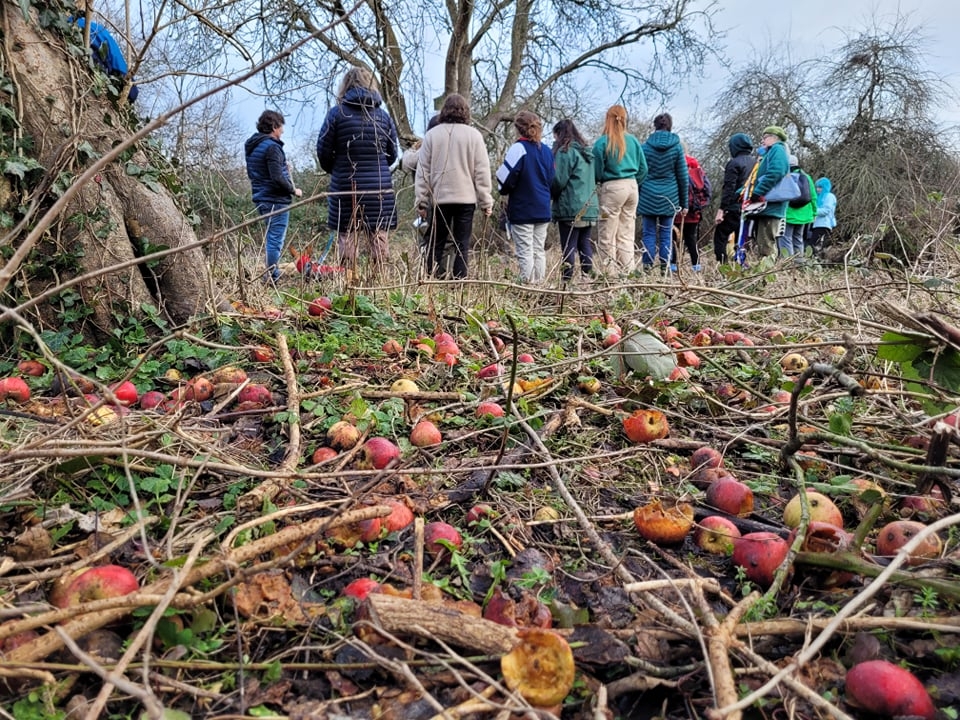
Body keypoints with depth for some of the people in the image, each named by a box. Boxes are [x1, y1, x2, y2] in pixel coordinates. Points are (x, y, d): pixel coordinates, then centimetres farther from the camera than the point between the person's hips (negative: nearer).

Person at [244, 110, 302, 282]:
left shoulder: (252, 146, 14)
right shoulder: (272, 147, -15)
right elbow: (277, 178, -22)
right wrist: (294, 190, -7)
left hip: (261, 199, 10)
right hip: (275, 200, -10)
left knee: (273, 238, 18)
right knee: (276, 240, -5)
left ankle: (273, 275, 25)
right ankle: (272, 278, -1)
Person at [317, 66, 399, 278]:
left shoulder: (337, 113, -2)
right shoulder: (383, 115, 6)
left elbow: (323, 152, 0)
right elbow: (392, 155, 10)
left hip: (346, 187, -2)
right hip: (380, 188, 2)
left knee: (347, 236, 4)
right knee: (379, 236, 6)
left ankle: (348, 279, 5)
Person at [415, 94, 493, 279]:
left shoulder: (431, 134, 3)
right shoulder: (473, 135, -1)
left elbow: (423, 171, 3)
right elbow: (482, 172, -1)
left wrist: (421, 201, 8)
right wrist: (486, 201, 3)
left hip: (438, 198, 1)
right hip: (466, 197, -1)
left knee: (436, 244, 8)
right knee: (462, 245, 3)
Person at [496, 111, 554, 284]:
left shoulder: (518, 148, -12)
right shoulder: (546, 150, 9)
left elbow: (507, 178, -14)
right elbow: (551, 179, 15)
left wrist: (504, 190, 5)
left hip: (522, 211, -6)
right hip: (543, 210, 7)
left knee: (525, 252, -3)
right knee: (539, 251, 11)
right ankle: (539, 285, 14)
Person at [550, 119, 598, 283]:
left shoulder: (564, 151, -9)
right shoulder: (588, 151, 15)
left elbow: (558, 181, -13)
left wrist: (550, 195, 4)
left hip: (570, 208, -8)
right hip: (590, 207, 8)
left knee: (569, 247, -5)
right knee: (585, 245, 11)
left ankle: (566, 281, -4)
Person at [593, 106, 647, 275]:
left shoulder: (602, 142, -5)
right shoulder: (633, 141, 9)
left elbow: (596, 172, -4)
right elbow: (643, 168, 11)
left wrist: (596, 184, 15)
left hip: (612, 188, -5)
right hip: (632, 187, 5)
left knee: (607, 236, -2)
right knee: (626, 235, 10)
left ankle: (609, 272, -3)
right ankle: (627, 271, 12)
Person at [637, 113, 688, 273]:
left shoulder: (645, 147, 1)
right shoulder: (677, 147, 2)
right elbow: (683, 177, 4)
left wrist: (636, 201, 8)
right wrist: (684, 204, 10)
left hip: (648, 197, 0)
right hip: (669, 198, 1)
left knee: (649, 234, 4)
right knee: (666, 235, 6)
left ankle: (647, 266, -3)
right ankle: (664, 269, 5)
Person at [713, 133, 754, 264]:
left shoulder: (734, 163, -8)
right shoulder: (755, 163, 14)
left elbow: (729, 188, -15)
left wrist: (721, 209, -16)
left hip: (734, 208, -7)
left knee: (720, 236, -3)